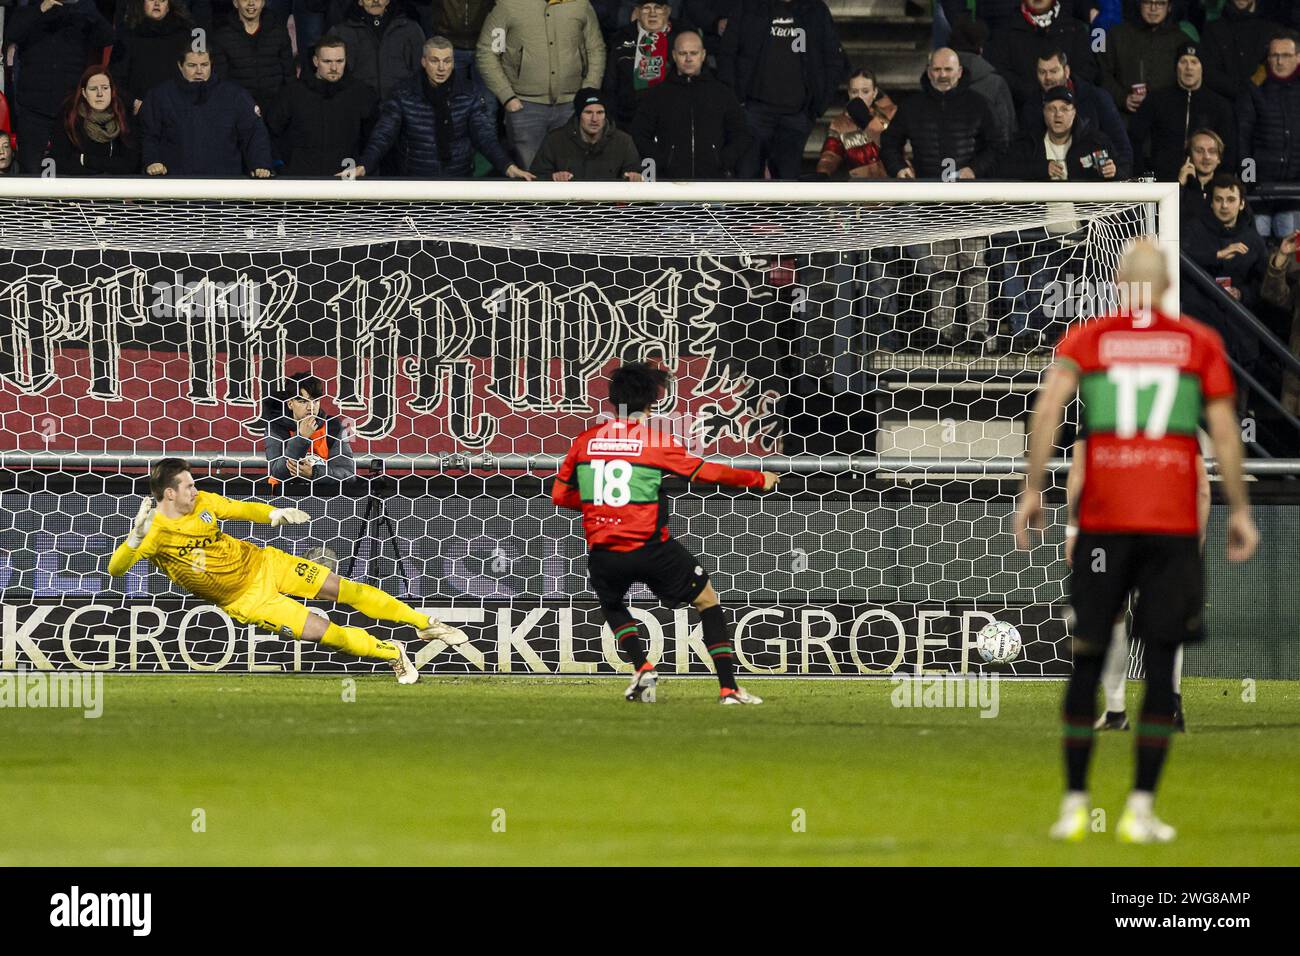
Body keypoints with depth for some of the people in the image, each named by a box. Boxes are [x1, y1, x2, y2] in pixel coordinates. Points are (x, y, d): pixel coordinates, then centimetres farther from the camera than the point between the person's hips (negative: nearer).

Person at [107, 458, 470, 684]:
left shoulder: (202, 502, -6)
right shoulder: (155, 534, -19)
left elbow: (241, 509, 5)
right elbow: (116, 568, -27)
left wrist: (274, 514, -16)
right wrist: (136, 537, -45)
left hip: (263, 563, 4)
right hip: (245, 598, -4)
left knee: (344, 589, 2)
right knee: (324, 631, -16)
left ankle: (425, 623, 16)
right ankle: (390, 651, 3)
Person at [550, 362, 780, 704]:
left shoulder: (586, 440, 5)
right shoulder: (656, 439, -6)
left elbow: (560, 495, 12)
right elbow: (704, 472, -2)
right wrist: (758, 479, 10)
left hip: (603, 552, 3)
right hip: (650, 548, -3)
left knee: (612, 605, 33)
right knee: (708, 600, 15)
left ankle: (641, 668, 10)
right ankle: (728, 687, 7)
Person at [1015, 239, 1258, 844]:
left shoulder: (1085, 338, 6)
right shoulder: (1200, 343, 7)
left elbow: (1048, 406, -6)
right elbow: (1224, 432, 5)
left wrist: (1032, 491, -3)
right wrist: (1239, 509, 12)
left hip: (1102, 521, 0)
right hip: (1174, 522, 0)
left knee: (1087, 659, 8)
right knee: (1161, 664, 3)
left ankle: (1074, 804, 7)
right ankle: (1141, 808, -3)